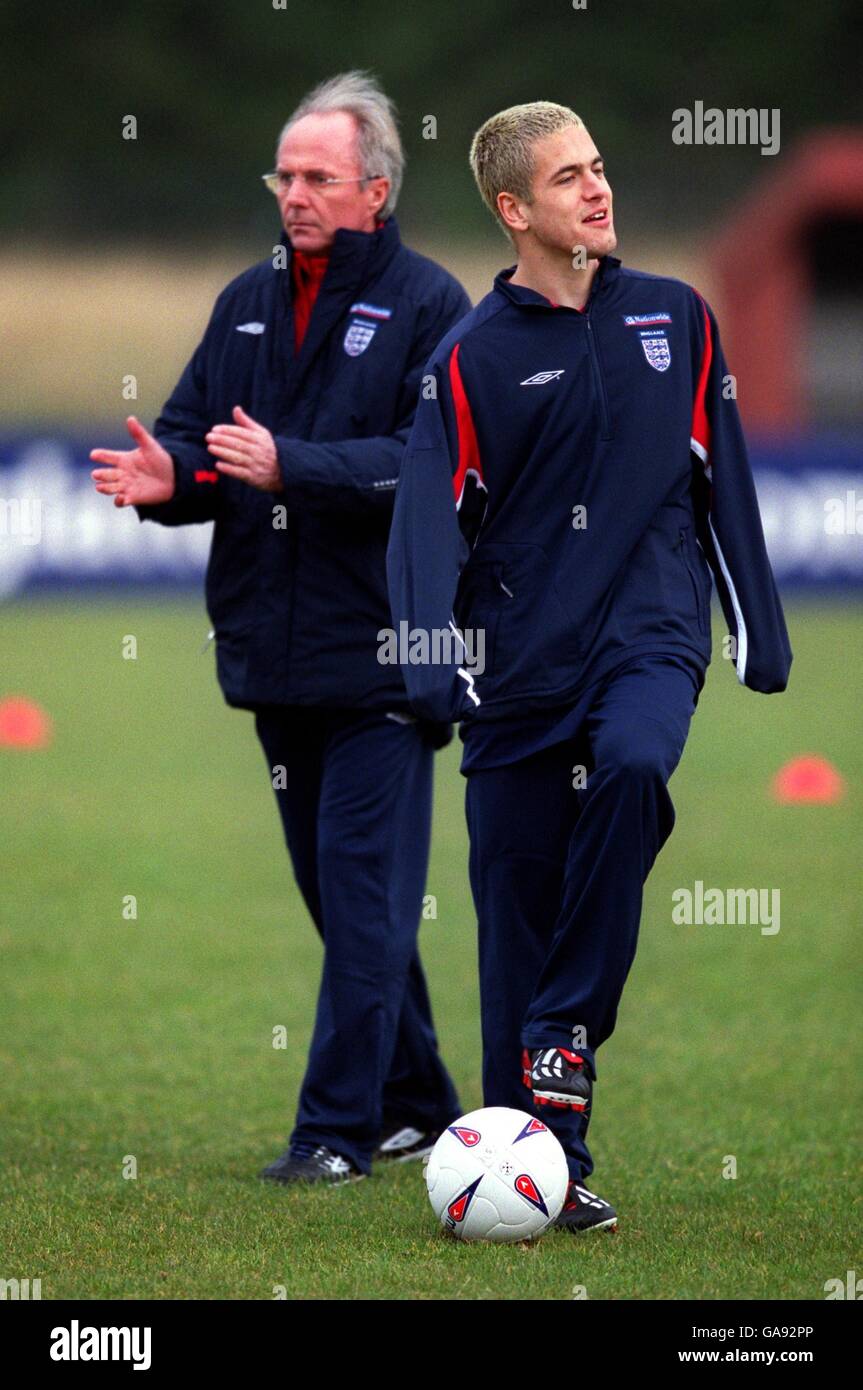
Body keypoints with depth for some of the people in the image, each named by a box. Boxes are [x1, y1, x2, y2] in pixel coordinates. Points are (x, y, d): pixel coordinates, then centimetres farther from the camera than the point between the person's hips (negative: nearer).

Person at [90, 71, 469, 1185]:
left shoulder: (427, 306, -6)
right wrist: (167, 476, -10)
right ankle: (413, 1102, 24)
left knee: (363, 890, -7)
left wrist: (288, 467, -26)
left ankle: (339, 1125, -5)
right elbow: (194, 427, 14)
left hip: (379, 659, -7)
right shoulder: (248, 302, 14)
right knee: (342, 892, 13)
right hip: (274, 655, 7)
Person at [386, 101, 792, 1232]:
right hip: (520, 663, 0)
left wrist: (761, 634, 13)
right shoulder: (475, 356, 1)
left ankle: (565, 1037, -21)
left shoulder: (675, 318, 8)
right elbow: (430, 519, -4)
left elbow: (723, 481, 14)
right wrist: (431, 663, -17)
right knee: (516, 907, 1)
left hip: (649, 635, 0)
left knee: (632, 765, -32)